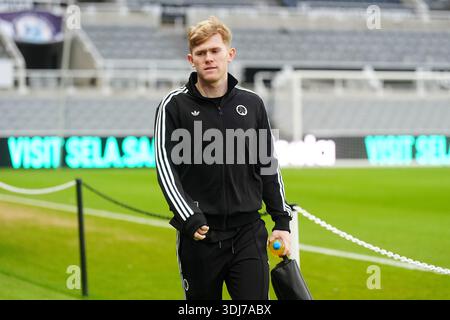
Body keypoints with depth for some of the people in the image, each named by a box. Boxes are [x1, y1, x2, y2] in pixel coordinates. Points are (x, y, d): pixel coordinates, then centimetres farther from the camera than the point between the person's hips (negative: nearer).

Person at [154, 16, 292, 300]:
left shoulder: (252, 104, 8)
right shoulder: (175, 105, -1)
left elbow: (269, 166, 15)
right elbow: (166, 167, -8)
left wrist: (282, 221, 11)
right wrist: (189, 218, -20)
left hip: (248, 233, 2)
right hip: (199, 234, -1)